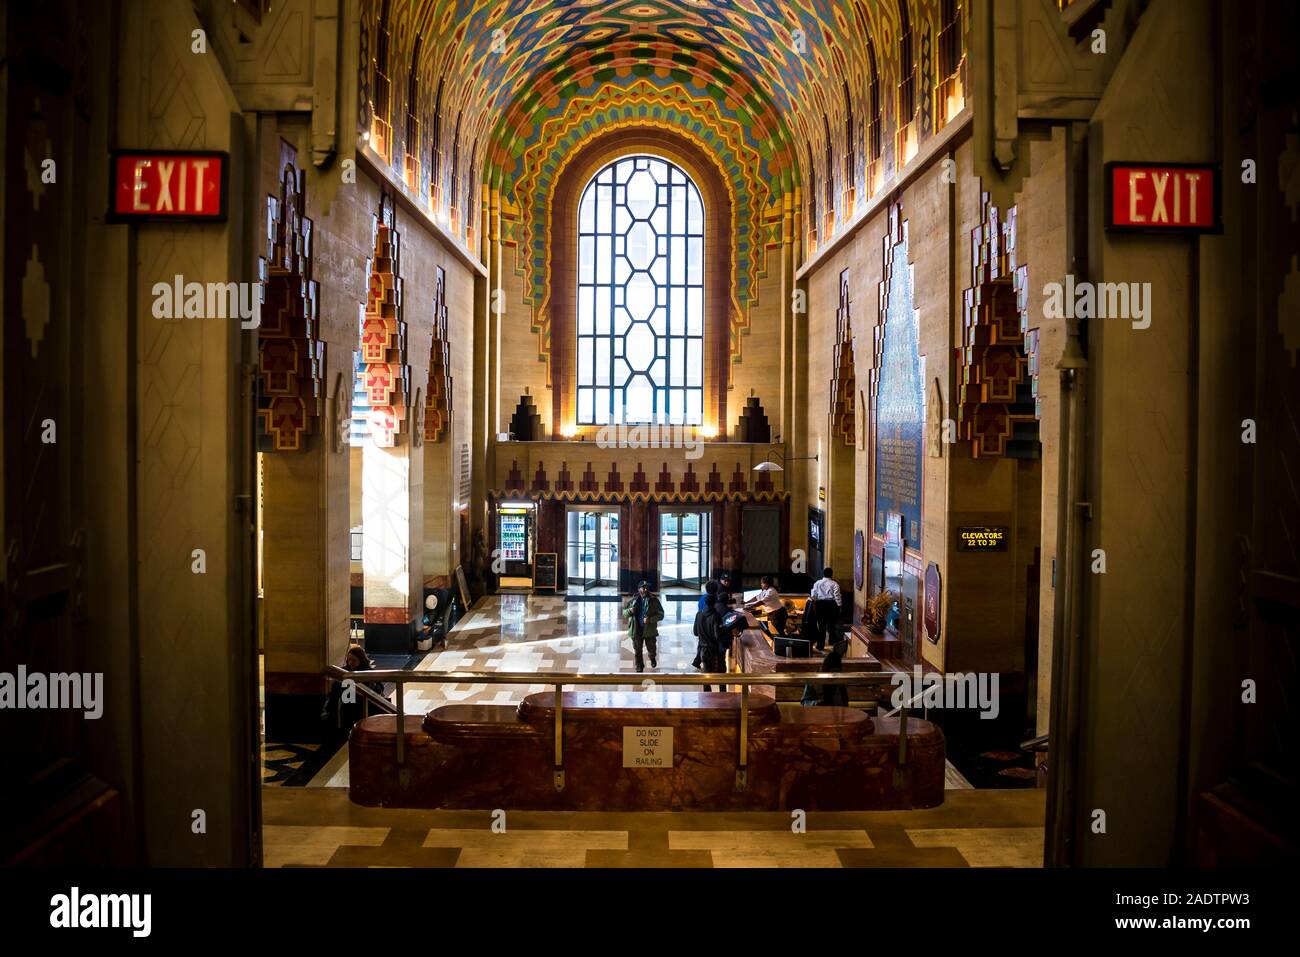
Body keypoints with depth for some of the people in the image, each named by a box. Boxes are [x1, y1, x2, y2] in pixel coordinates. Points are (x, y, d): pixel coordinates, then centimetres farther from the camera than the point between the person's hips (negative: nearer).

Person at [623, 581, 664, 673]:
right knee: (637, 650, 6)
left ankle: (653, 658, 45)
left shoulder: (654, 600, -4)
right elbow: (624, 612, 9)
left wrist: (650, 619, -20)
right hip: (636, 630, 1)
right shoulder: (633, 600, 2)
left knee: (651, 649, 10)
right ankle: (639, 667, 23)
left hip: (649, 630, -1)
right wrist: (630, 611, -14)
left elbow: (661, 615, -5)